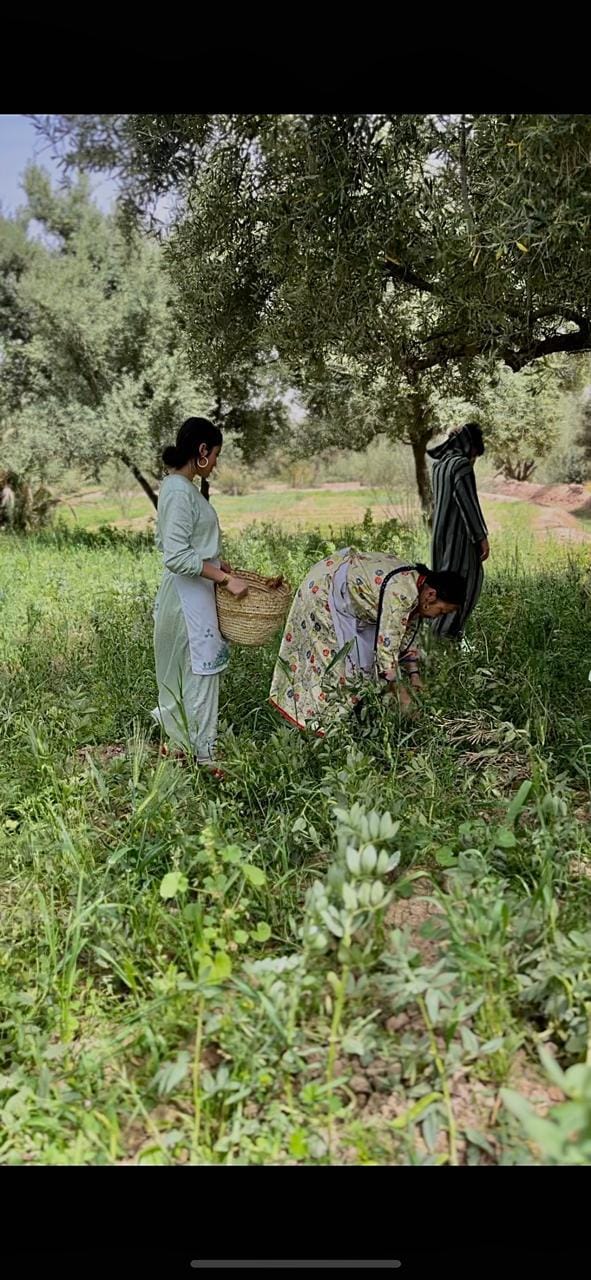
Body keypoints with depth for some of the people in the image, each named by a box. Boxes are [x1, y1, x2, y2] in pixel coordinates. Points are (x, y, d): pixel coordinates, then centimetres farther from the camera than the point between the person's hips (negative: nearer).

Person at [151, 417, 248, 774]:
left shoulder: (178, 486, 11)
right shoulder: (180, 491, -19)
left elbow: (167, 542, 18)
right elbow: (177, 556, -24)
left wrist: (216, 561, 13)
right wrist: (226, 578, -21)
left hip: (190, 590, 10)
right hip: (189, 593, -10)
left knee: (184, 669, 17)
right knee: (202, 668, -1)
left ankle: (183, 742, 30)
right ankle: (204, 754, 9)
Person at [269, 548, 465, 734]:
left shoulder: (416, 584, -5)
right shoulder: (400, 594, -33)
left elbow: (407, 634, 8)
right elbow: (386, 647, -33)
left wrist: (414, 676, 5)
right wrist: (402, 695, -23)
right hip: (323, 589, -9)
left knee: (366, 651, 8)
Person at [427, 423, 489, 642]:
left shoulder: (440, 464, 10)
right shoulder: (462, 464, -15)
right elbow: (469, 502, -18)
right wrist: (482, 537, -16)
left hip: (441, 530, 9)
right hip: (459, 532, -9)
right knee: (467, 578, 0)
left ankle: (441, 625, 20)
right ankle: (447, 629, 0)